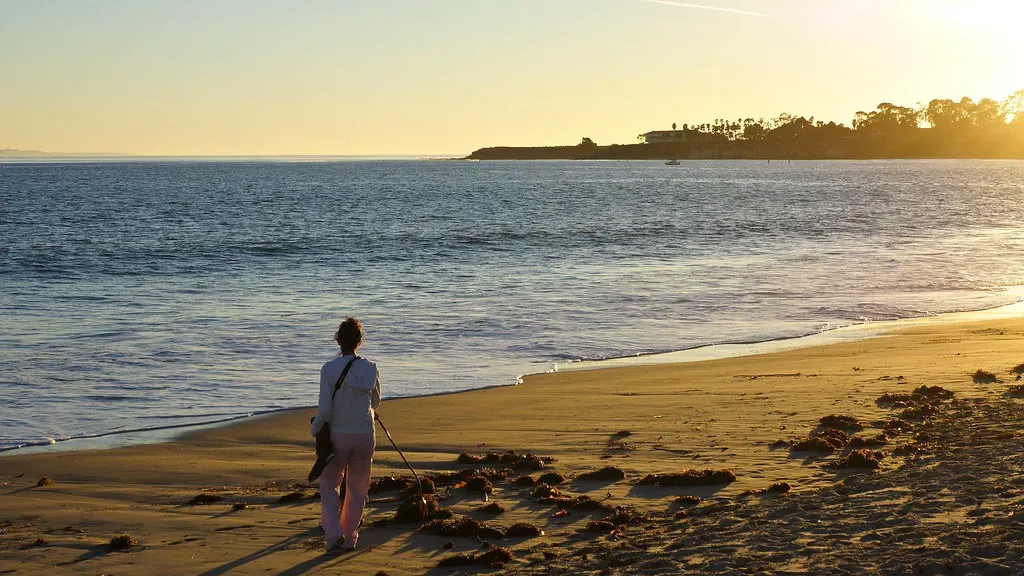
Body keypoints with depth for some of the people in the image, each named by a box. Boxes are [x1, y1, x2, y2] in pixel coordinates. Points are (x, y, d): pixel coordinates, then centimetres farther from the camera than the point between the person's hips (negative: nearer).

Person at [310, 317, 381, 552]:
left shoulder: (329, 369, -14)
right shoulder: (371, 369, -4)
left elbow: (324, 409, -17)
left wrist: (315, 428, 2)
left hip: (337, 436, -2)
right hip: (365, 435, 2)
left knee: (329, 485, 15)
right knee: (357, 488, 18)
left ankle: (334, 532, -1)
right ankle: (349, 537, 23)